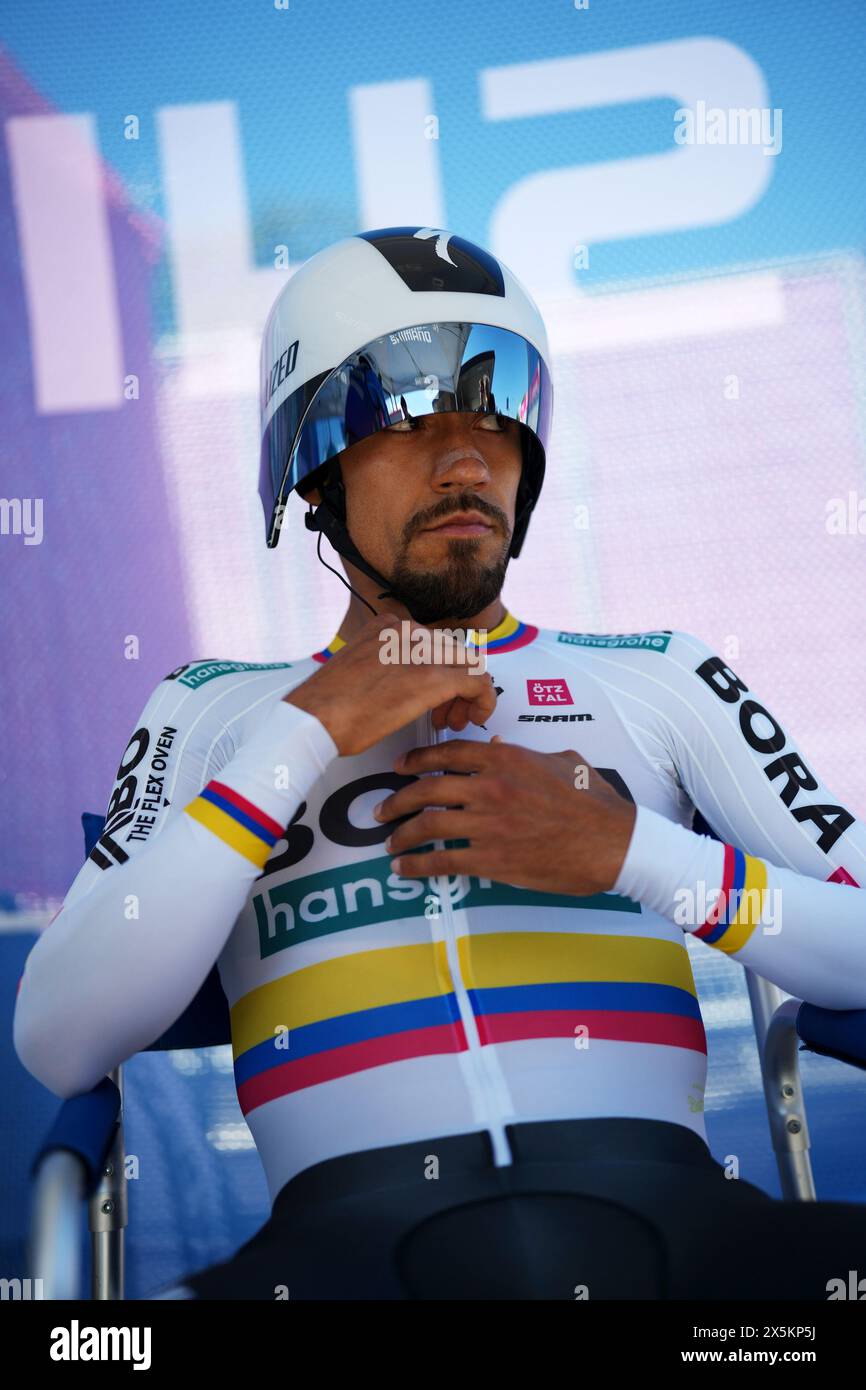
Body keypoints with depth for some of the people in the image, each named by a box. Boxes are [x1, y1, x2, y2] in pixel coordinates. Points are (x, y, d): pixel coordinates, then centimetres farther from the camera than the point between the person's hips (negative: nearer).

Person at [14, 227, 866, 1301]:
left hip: (663, 1213, 2)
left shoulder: (656, 680, 22)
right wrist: (308, 732, 2)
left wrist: (629, 851, -3)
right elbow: (59, 1044, 5)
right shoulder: (215, 711, 21)